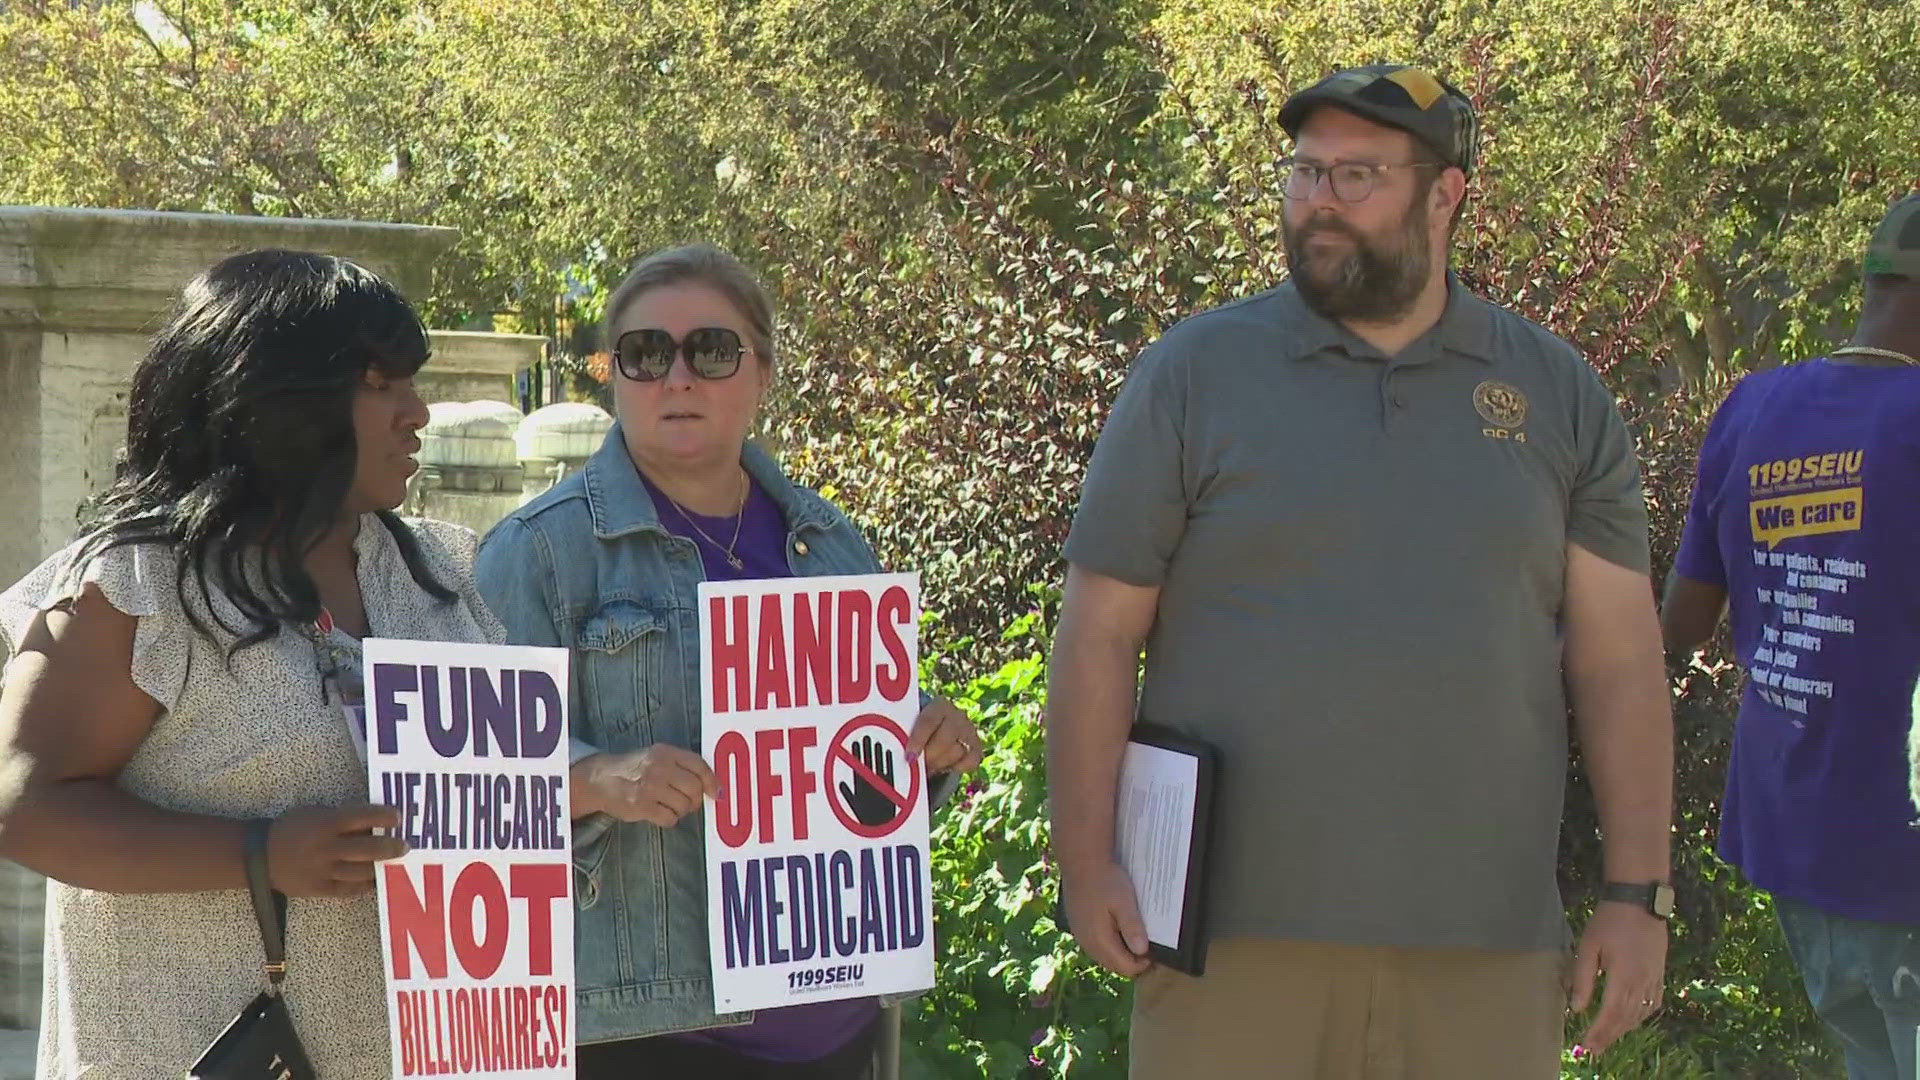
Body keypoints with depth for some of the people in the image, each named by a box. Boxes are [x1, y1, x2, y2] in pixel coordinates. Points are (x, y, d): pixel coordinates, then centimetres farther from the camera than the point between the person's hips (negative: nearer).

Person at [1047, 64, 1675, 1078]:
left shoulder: (1555, 393, 8)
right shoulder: (1193, 374, 3)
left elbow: (1617, 658, 7)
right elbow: (1100, 633, 1)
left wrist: (1638, 892, 1)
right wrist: (1086, 864, -7)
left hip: (1487, 953, 2)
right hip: (1235, 940, -1)